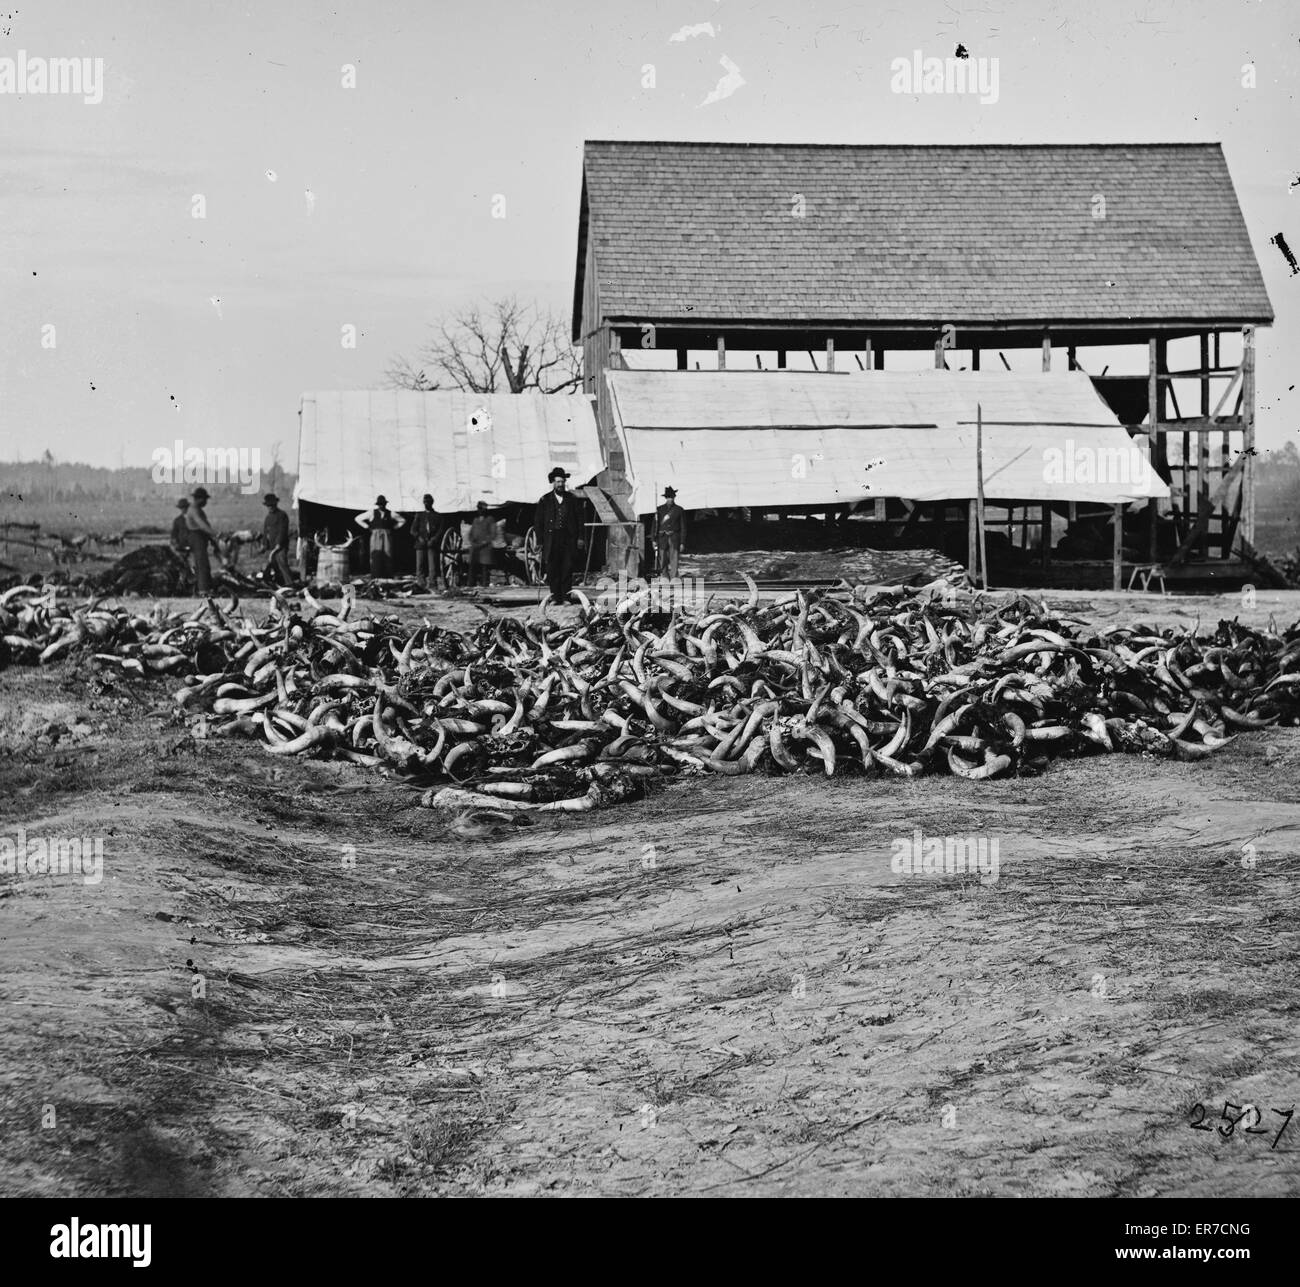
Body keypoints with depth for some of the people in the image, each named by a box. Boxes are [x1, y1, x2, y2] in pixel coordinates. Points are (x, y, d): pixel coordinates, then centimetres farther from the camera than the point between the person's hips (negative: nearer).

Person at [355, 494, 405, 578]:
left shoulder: (390, 514, 8)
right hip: (375, 539, -1)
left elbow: (402, 521, 21)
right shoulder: (372, 513, 5)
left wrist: (393, 528, 11)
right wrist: (368, 528, 6)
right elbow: (358, 518, 11)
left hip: (387, 539, 1)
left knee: (387, 559, -5)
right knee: (376, 558, -10)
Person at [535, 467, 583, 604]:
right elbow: (538, 521, 8)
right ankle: (555, 596, 0)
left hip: (568, 538, 1)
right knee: (552, 569, -5)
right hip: (551, 538, -1)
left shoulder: (571, 500, 12)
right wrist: (540, 540, 0)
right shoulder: (545, 500, 8)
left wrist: (580, 537, 3)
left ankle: (565, 596, -2)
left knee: (567, 568, -5)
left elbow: (578, 519, 13)